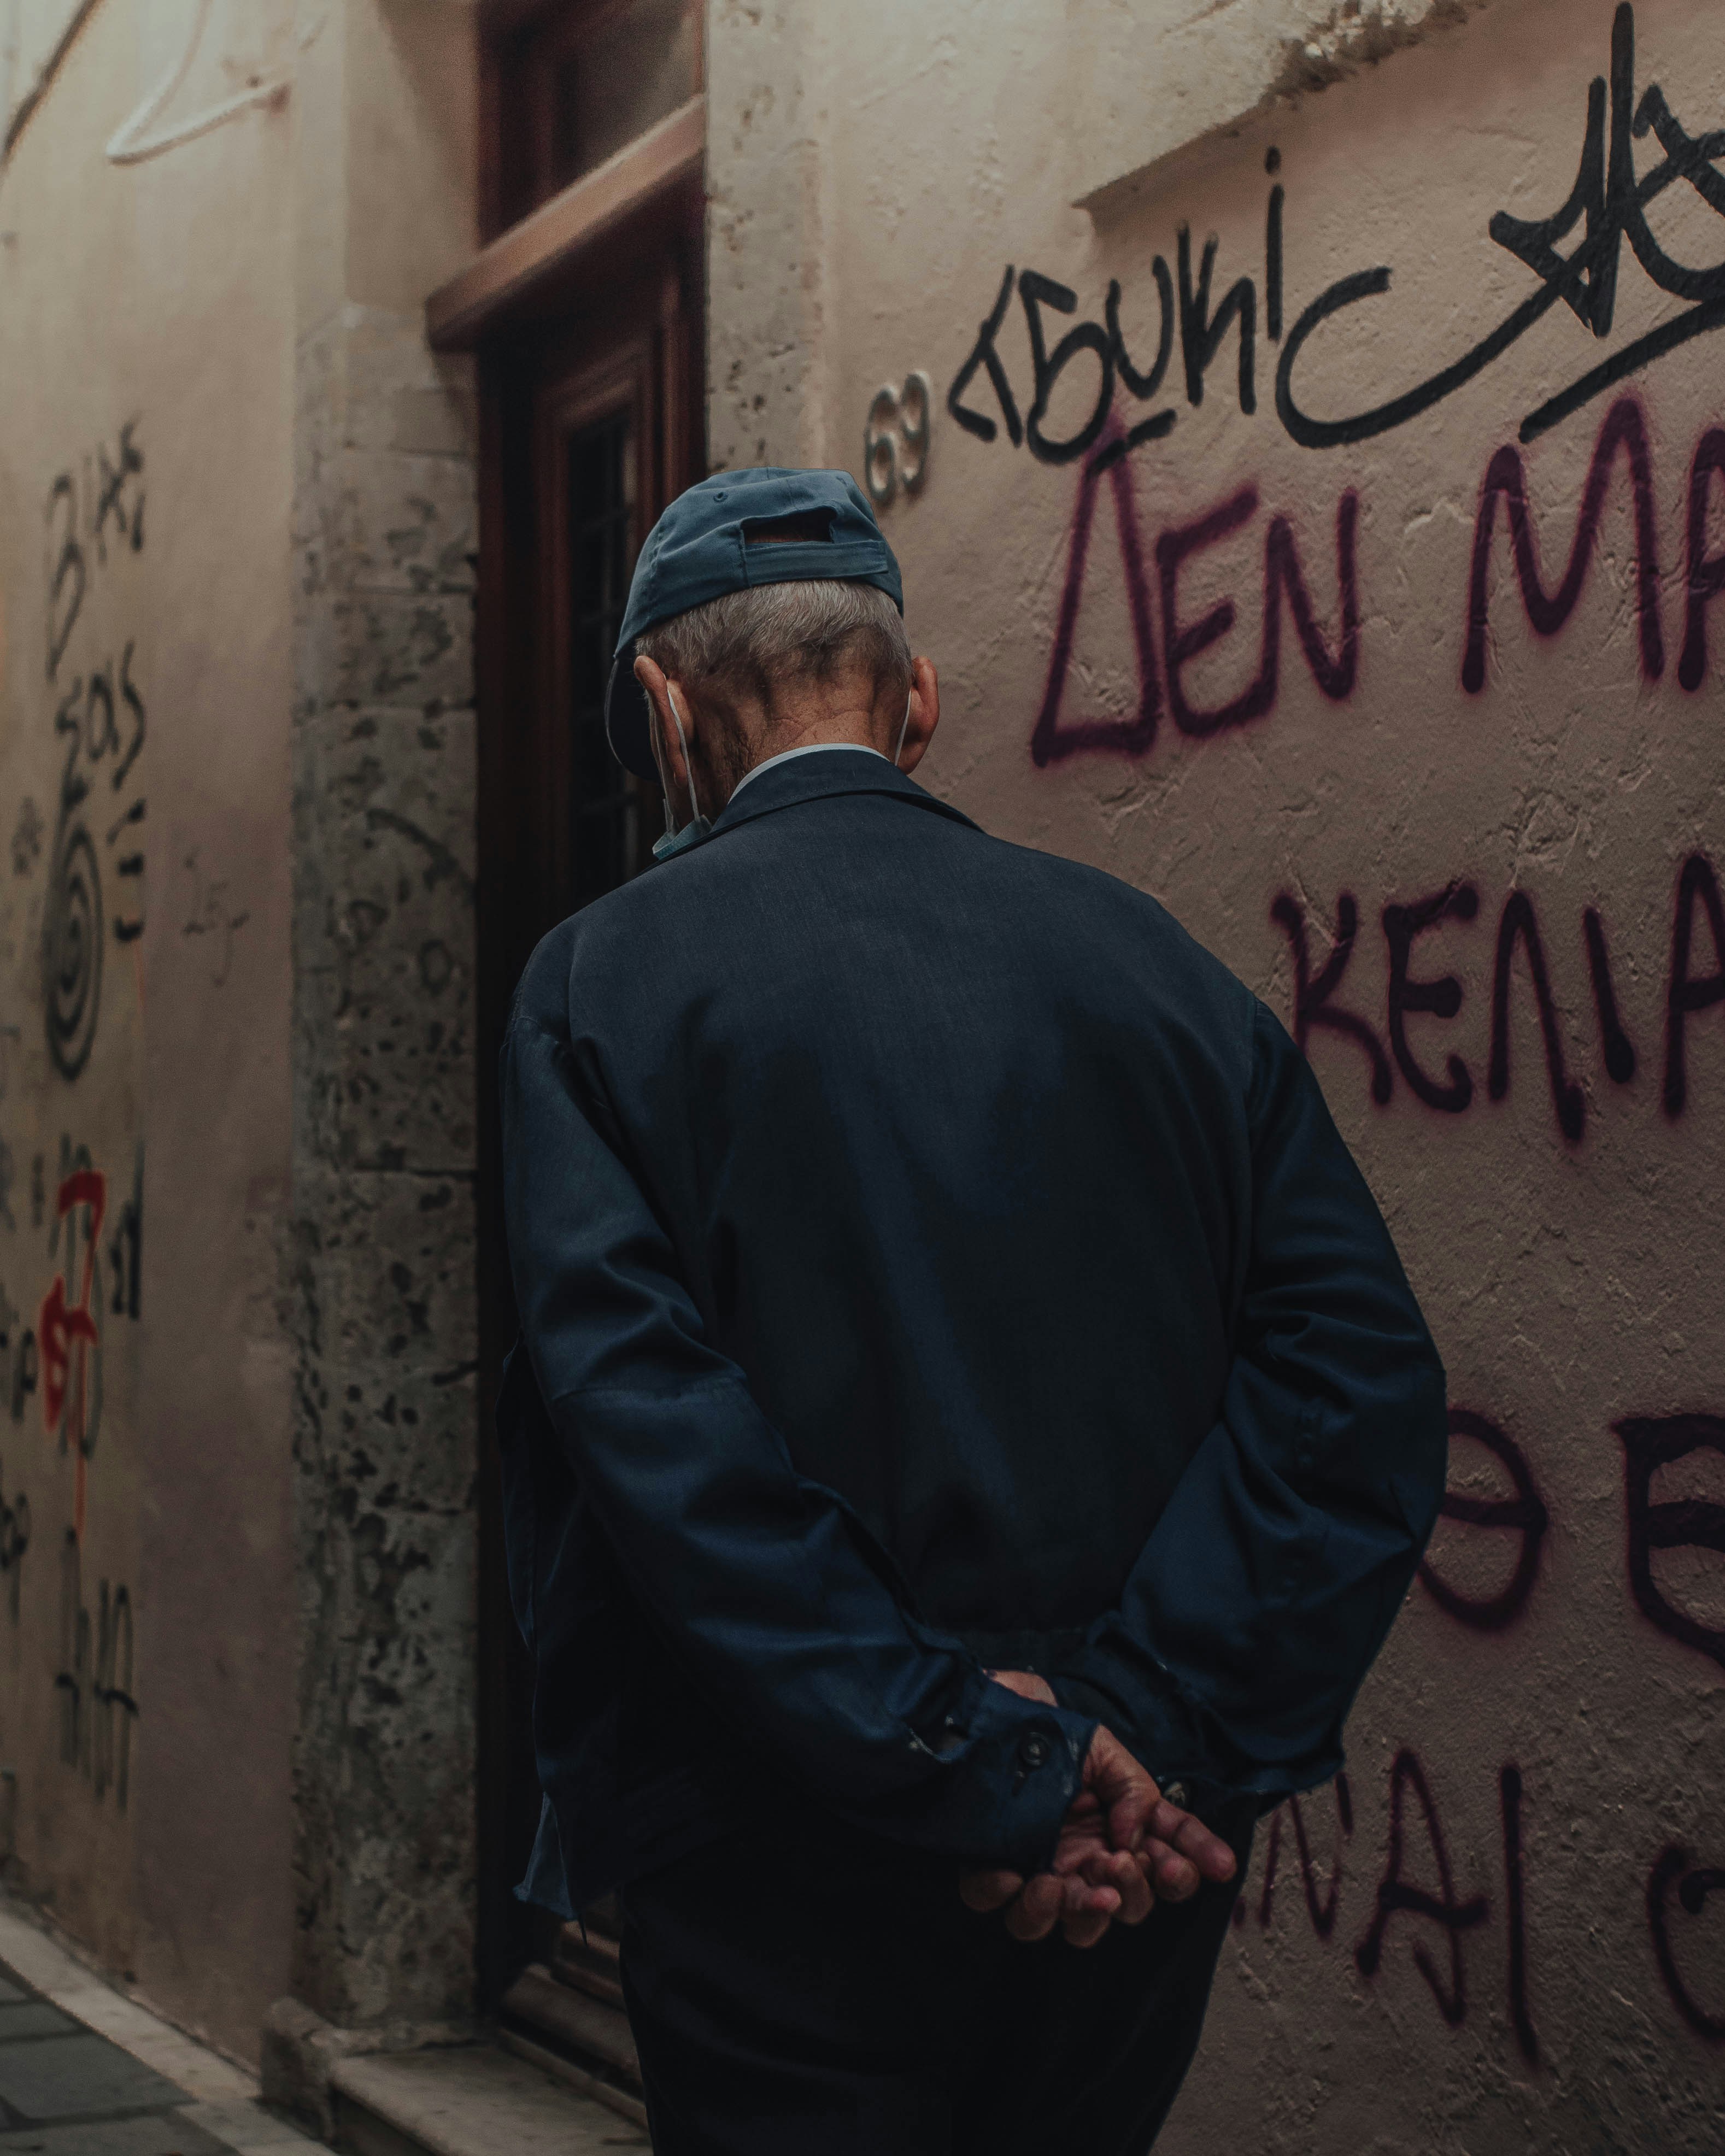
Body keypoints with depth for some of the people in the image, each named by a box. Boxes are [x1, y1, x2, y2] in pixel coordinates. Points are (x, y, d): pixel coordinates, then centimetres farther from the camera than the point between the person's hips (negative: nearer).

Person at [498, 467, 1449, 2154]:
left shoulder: (605, 978, -5)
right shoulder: (1147, 958, 4)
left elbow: (645, 1417, -18)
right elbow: (1361, 1373, -5)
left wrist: (982, 1773, -17)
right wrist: (1145, 1729, -11)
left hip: (783, 1876, -4)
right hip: (1136, 1885, 4)